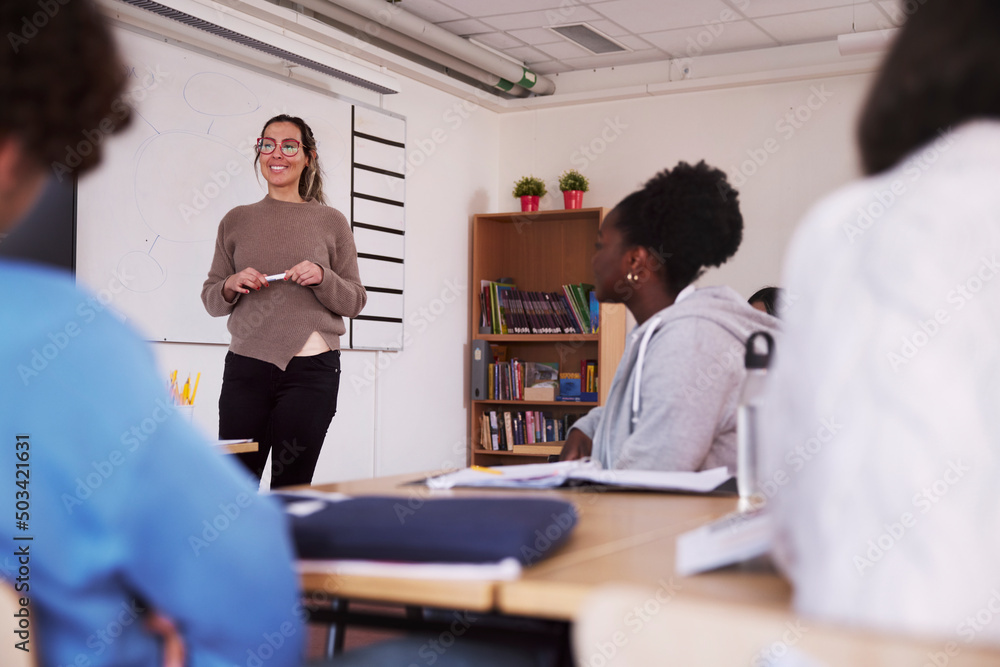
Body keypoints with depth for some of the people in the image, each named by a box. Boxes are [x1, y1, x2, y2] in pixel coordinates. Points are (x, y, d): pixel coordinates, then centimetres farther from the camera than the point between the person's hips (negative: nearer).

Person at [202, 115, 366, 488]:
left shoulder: (331, 222, 6)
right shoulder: (236, 221, 11)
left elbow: (355, 301, 7)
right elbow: (210, 300, 15)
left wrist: (322, 278, -11)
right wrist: (231, 286, -6)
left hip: (311, 370, -2)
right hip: (246, 367, 2)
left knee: (291, 488, 2)